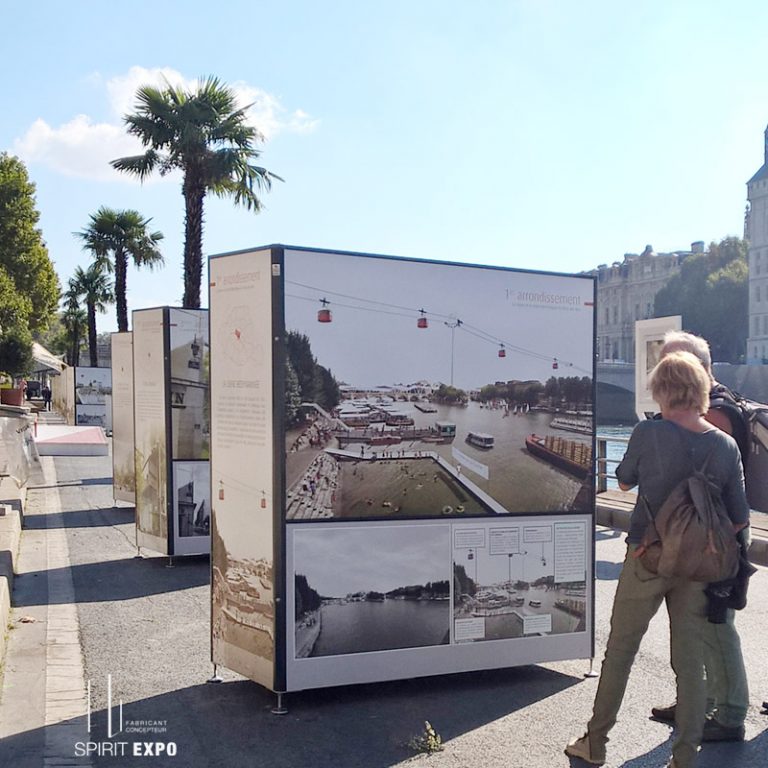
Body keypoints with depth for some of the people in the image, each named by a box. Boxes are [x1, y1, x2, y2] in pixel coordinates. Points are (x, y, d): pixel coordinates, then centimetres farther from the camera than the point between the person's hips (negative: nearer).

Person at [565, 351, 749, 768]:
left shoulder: (648, 433, -13)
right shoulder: (726, 445, -4)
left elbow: (624, 482, 3)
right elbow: (740, 518, 0)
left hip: (647, 558, -2)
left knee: (619, 650, 12)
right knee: (691, 660, 11)